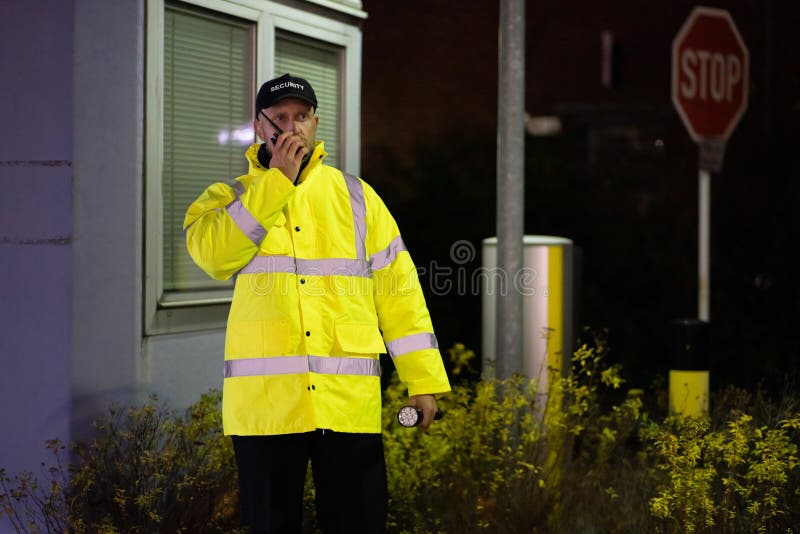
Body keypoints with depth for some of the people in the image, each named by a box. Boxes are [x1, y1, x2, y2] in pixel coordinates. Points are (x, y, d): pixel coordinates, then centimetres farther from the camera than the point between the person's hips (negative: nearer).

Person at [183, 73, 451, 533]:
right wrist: (277, 181, -12)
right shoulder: (230, 198, 9)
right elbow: (212, 253, -14)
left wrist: (424, 379, 0)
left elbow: (398, 288, 8)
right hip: (266, 401, 0)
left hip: (349, 402, 1)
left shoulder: (355, 196, 12)